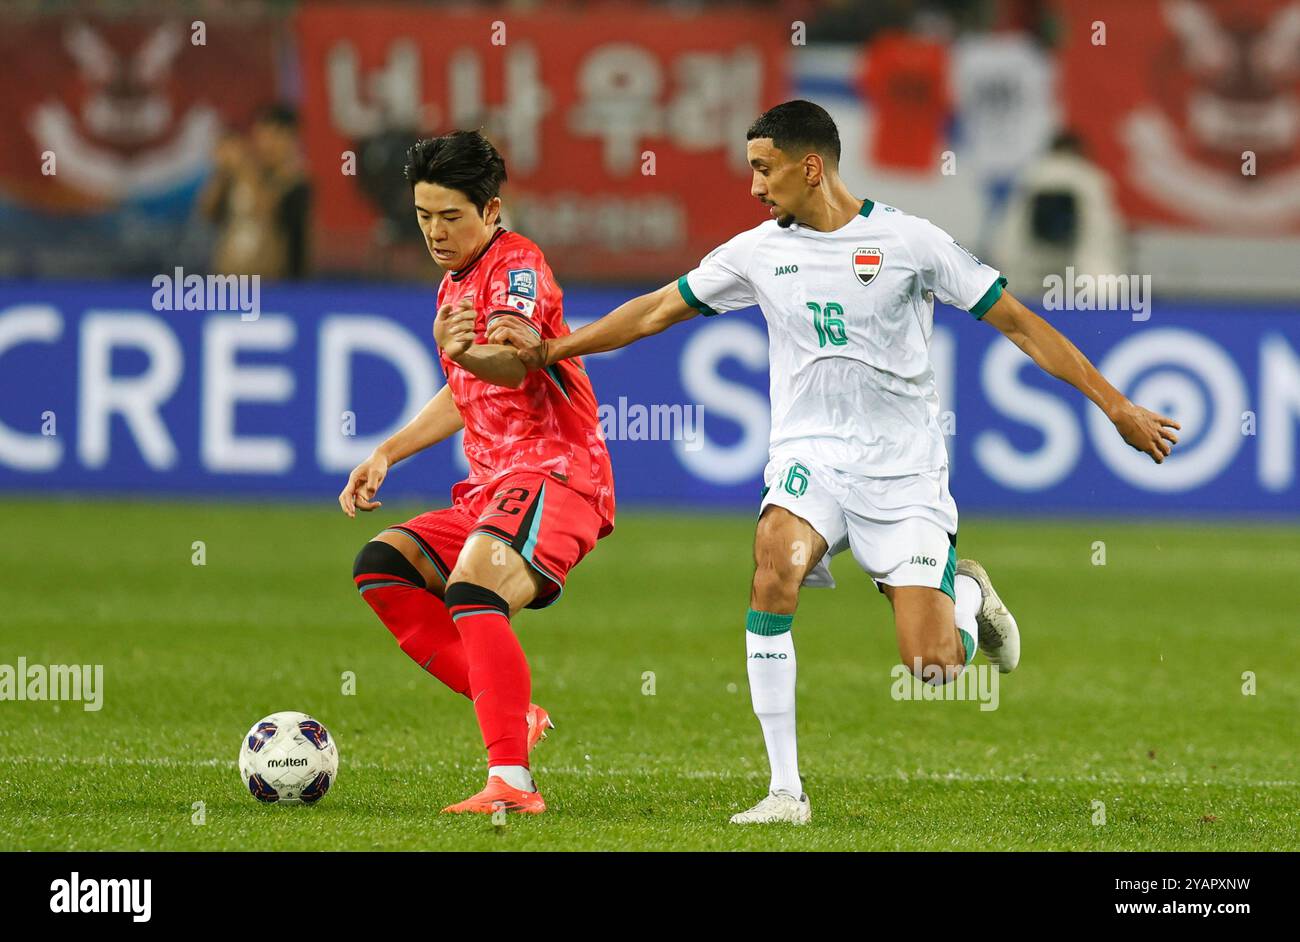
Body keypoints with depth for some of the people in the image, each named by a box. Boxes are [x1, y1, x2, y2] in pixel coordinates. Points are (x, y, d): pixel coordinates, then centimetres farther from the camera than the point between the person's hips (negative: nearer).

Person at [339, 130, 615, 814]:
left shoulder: (517, 265, -9)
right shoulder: (454, 286, 21)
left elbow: (516, 363, -30)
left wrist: (468, 353, -52)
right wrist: (386, 455, 25)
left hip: (553, 475, -10)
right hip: (492, 488, 10)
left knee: (473, 590, -31)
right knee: (381, 565, 1)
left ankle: (512, 782, -41)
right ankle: (513, 713, -3)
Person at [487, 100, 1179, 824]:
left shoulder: (908, 241, -6)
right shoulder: (758, 251, 5)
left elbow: (1018, 322, -4)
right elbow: (660, 310, 16)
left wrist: (1117, 406, -6)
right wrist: (553, 349, 11)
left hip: (904, 472, -2)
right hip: (810, 458, 3)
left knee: (933, 667, -13)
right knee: (774, 563, -31)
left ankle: (967, 594, 27)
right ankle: (787, 791, -26)